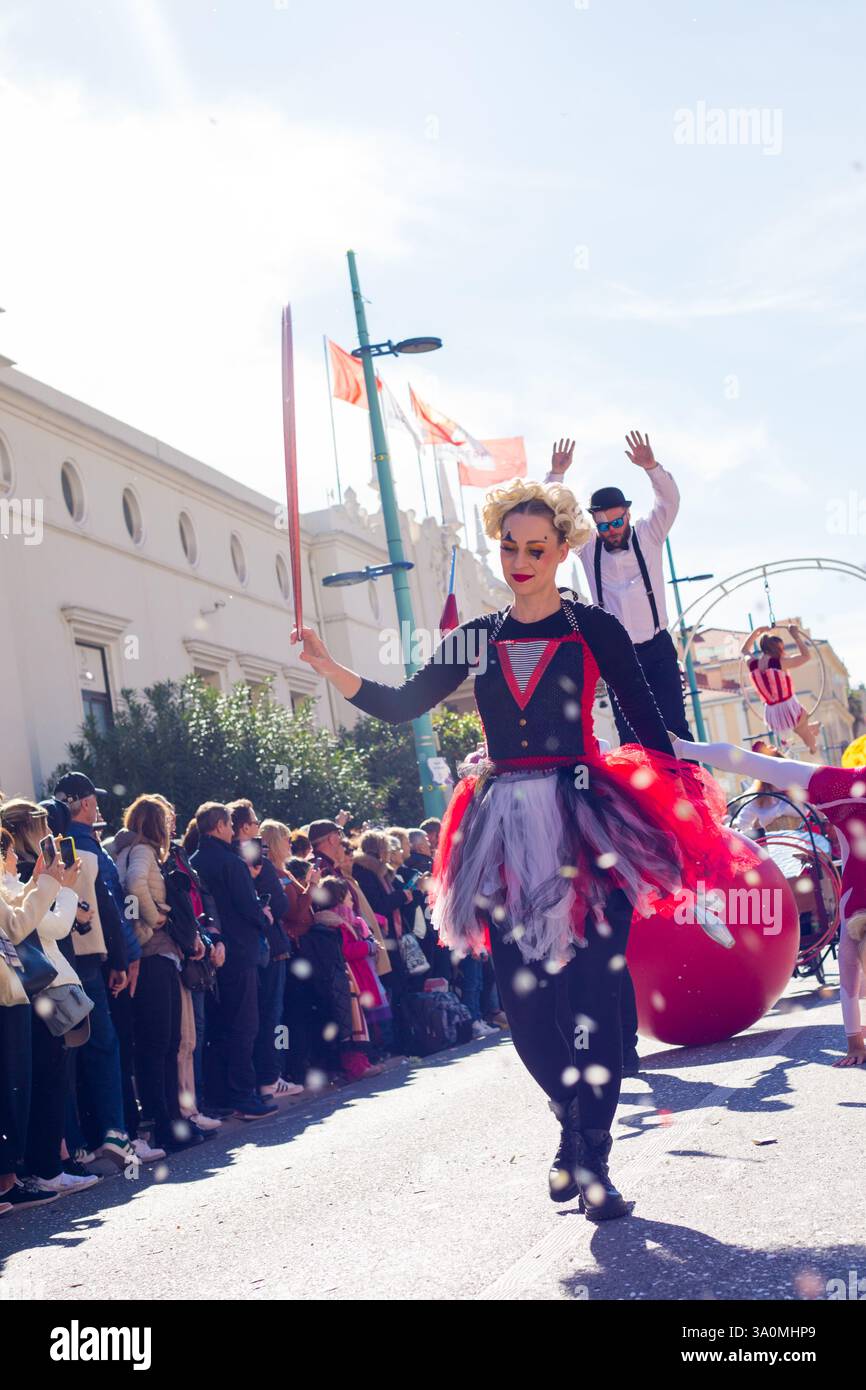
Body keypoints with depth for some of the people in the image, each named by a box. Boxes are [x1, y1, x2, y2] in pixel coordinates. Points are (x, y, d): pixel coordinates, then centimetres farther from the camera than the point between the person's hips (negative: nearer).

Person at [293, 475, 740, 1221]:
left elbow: (648, 724, 2)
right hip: (506, 829, 4)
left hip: (584, 822, -3)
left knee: (590, 992, -7)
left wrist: (679, 806, -2)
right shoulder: (476, 640, 11)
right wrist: (330, 667, -4)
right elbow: (402, 705, 9)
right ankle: (579, 1124, 26)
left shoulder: (595, 630, 2)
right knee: (525, 1002, 3)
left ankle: (592, 1158, 3)